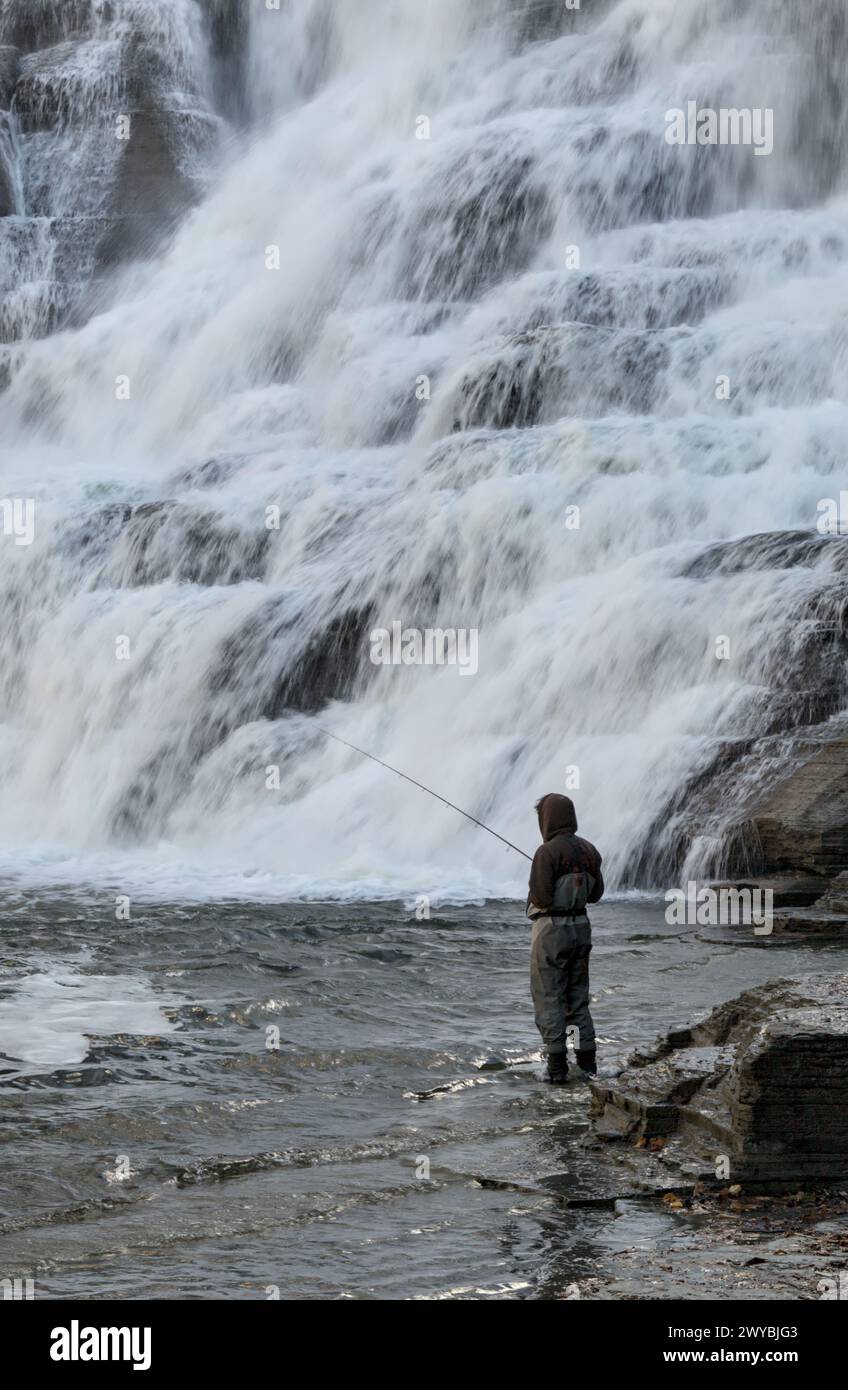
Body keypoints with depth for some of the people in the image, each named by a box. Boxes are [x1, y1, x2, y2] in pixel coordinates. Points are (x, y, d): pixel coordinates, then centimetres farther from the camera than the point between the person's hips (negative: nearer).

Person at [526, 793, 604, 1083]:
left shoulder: (547, 852, -17)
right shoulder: (588, 851, 5)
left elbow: (541, 898, -21)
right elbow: (596, 893, 13)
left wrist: (534, 893, 2)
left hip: (551, 930, -7)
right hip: (580, 927, 7)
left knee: (549, 999, 1)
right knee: (577, 997, 15)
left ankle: (557, 1067, -1)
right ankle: (587, 1062, 13)